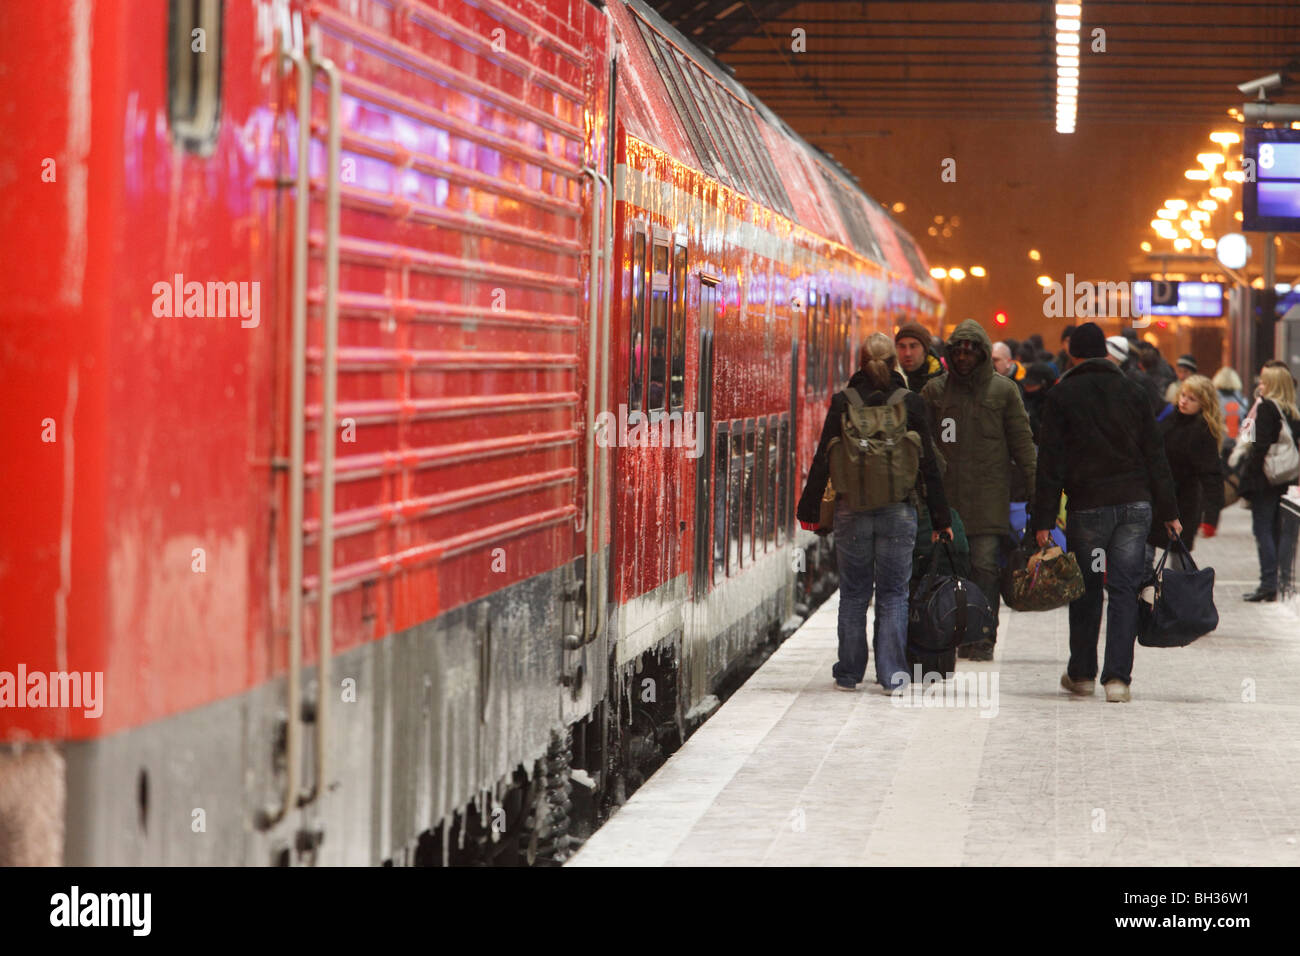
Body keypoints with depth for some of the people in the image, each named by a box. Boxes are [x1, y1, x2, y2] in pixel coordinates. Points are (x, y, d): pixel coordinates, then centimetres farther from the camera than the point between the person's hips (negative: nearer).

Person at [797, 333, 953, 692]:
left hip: (851, 511, 1)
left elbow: (822, 460, -1)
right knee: (893, 595, 6)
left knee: (853, 594, 10)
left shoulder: (843, 403, -1)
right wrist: (940, 517, 5)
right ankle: (892, 675, 2)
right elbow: (929, 464, 0)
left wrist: (809, 508, 7)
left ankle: (849, 673, 14)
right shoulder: (910, 403, -1)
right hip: (898, 511, 0)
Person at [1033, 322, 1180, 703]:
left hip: (1087, 507, -2)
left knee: (1086, 590, 10)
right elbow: (1155, 455, 8)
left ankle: (1081, 673, 19)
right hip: (1136, 504, 2)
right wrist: (1169, 512, 11)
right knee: (1124, 589, 1)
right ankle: (1117, 677, -6)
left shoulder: (1061, 396, 1)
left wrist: (1043, 521, -3)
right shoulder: (1133, 391, 8)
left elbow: (1050, 462, -3)